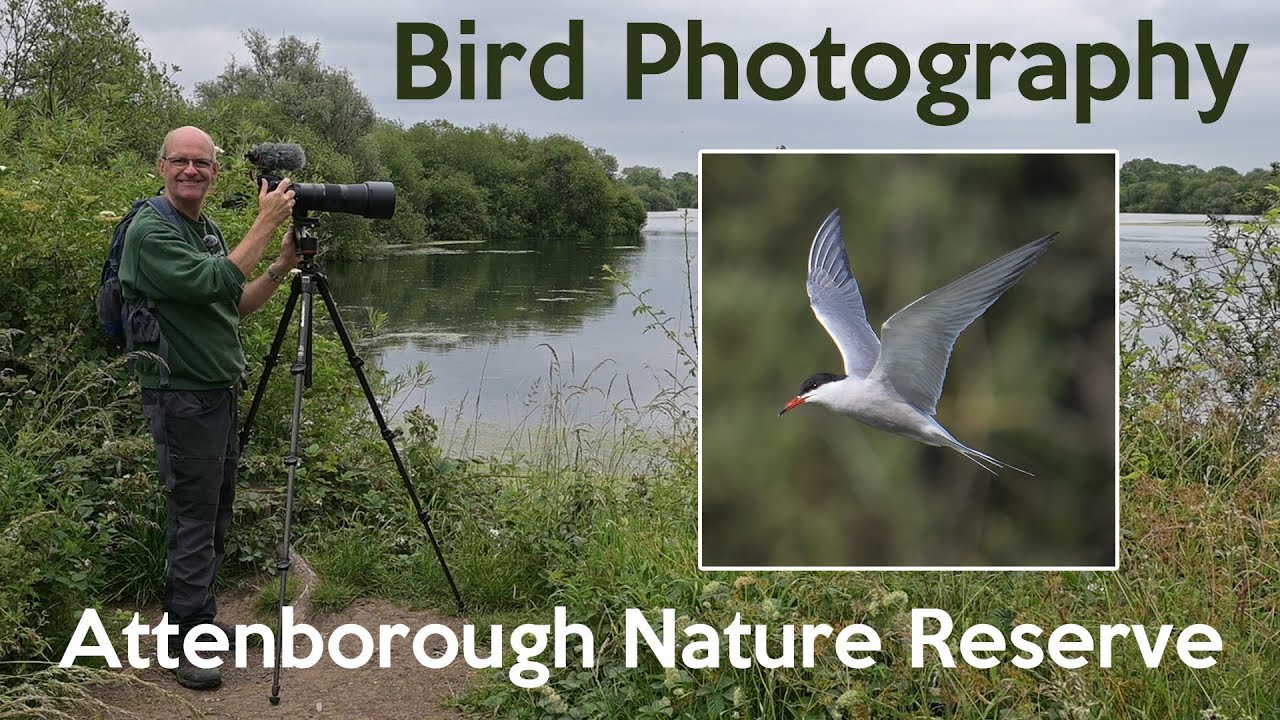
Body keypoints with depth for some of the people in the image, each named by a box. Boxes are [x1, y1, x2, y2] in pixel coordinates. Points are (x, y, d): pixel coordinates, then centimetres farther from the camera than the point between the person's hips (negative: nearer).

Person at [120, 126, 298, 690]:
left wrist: (282, 266, 3)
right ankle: (190, 641, 4)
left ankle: (195, 618, 29)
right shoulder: (150, 231, -15)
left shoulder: (208, 229, 13)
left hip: (221, 391, 9)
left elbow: (236, 305, 16)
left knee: (215, 513, 16)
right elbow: (214, 283, -26)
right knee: (194, 519, -5)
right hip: (181, 396, -9)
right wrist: (265, 224, -21)